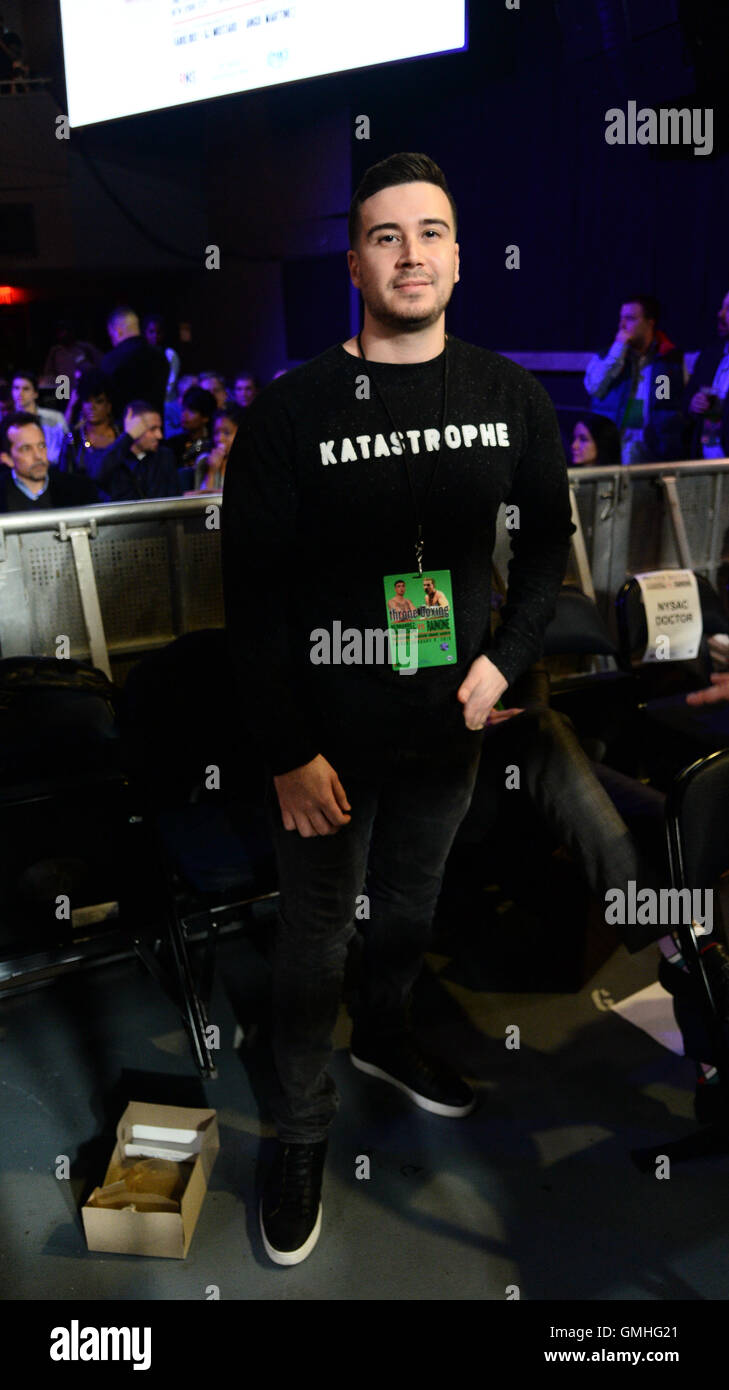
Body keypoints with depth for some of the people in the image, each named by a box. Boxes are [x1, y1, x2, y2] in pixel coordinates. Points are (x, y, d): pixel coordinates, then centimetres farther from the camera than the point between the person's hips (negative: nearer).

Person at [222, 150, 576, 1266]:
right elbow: (252, 589, -12)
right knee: (316, 933, 10)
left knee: (413, 903, 24)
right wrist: (288, 752, -14)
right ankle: (302, 1132, 32)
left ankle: (384, 1032, 53)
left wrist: (506, 658, -4)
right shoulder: (291, 409, -13)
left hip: (451, 719, 4)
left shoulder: (512, 398, -2)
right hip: (328, 734, -3)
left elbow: (549, 538, 9)